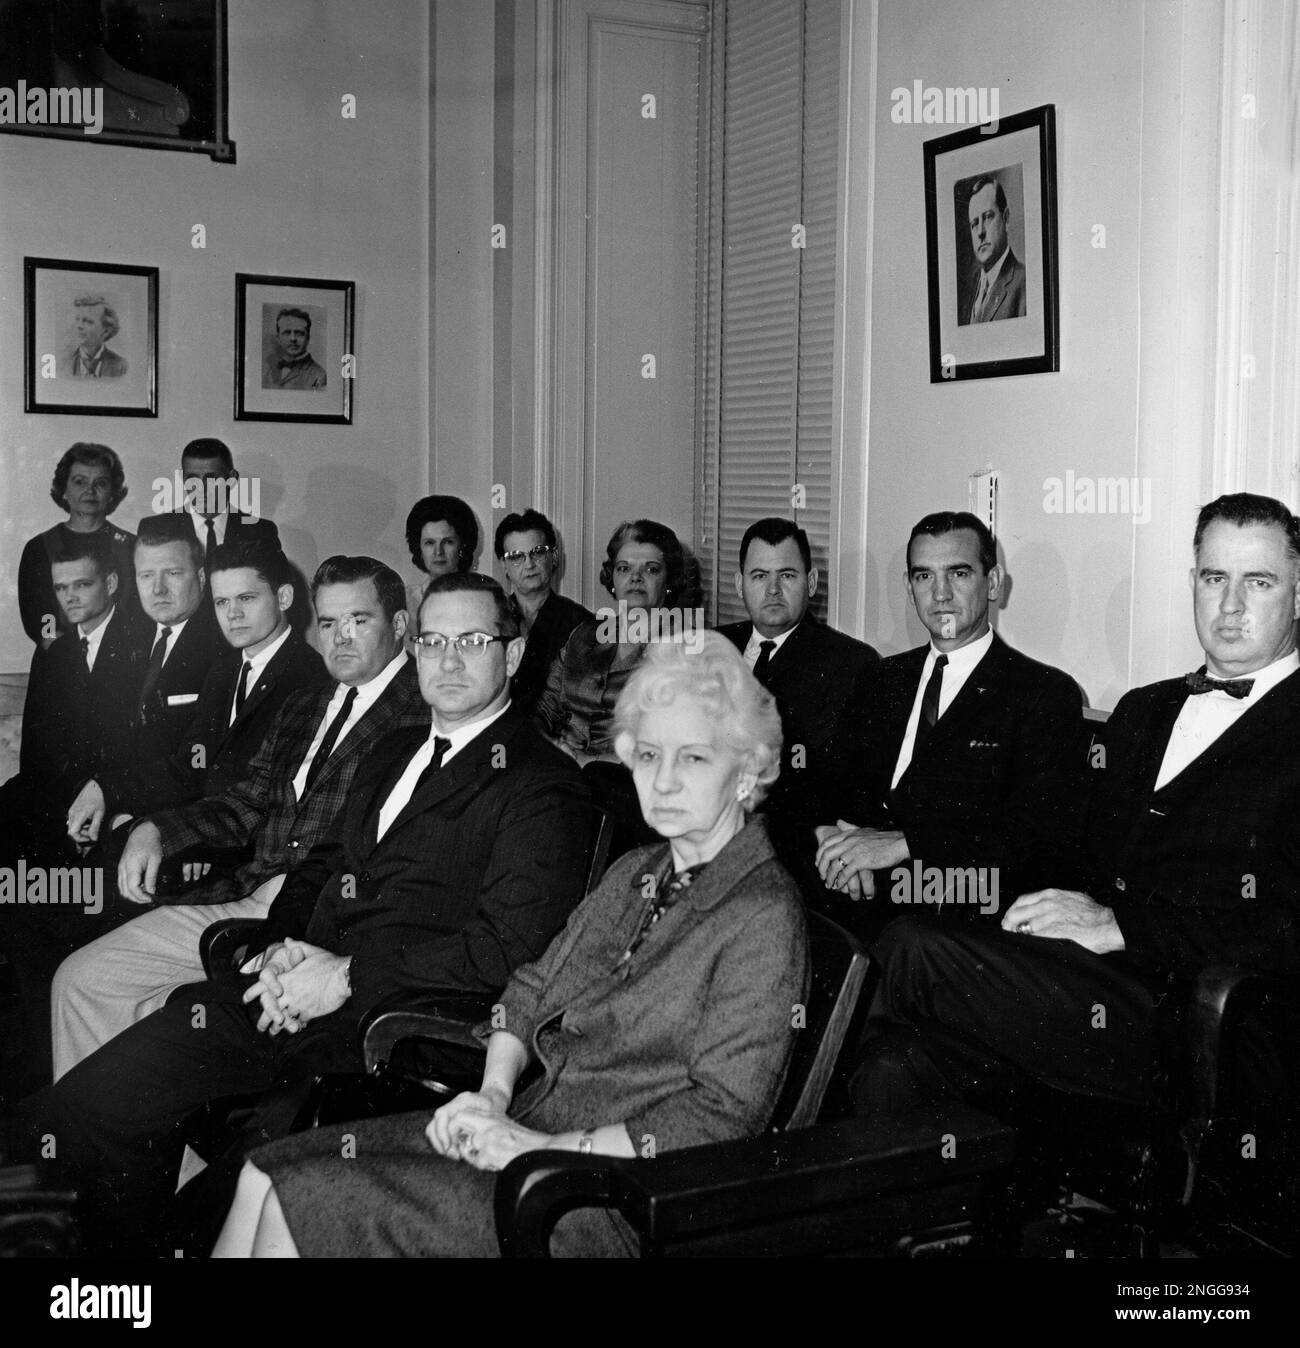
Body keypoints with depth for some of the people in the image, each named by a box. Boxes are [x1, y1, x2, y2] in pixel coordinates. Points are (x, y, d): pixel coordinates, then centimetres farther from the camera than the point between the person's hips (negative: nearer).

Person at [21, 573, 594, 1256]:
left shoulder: (544, 785, -5)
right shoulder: (394, 752, 21)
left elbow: (508, 945, -14)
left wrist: (348, 975, -14)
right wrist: (284, 949, 1)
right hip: (296, 992, 7)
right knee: (71, 1114, -1)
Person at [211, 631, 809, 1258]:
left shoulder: (764, 917, -12)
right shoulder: (635, 873, 14)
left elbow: (721, 1117, -18)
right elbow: (531, 988, 15)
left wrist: (545, 1148, -18)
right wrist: (493, 1092, -5)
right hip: (524, 1126, 8)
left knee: (300, 1203, -15)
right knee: (264, 1177, -4)